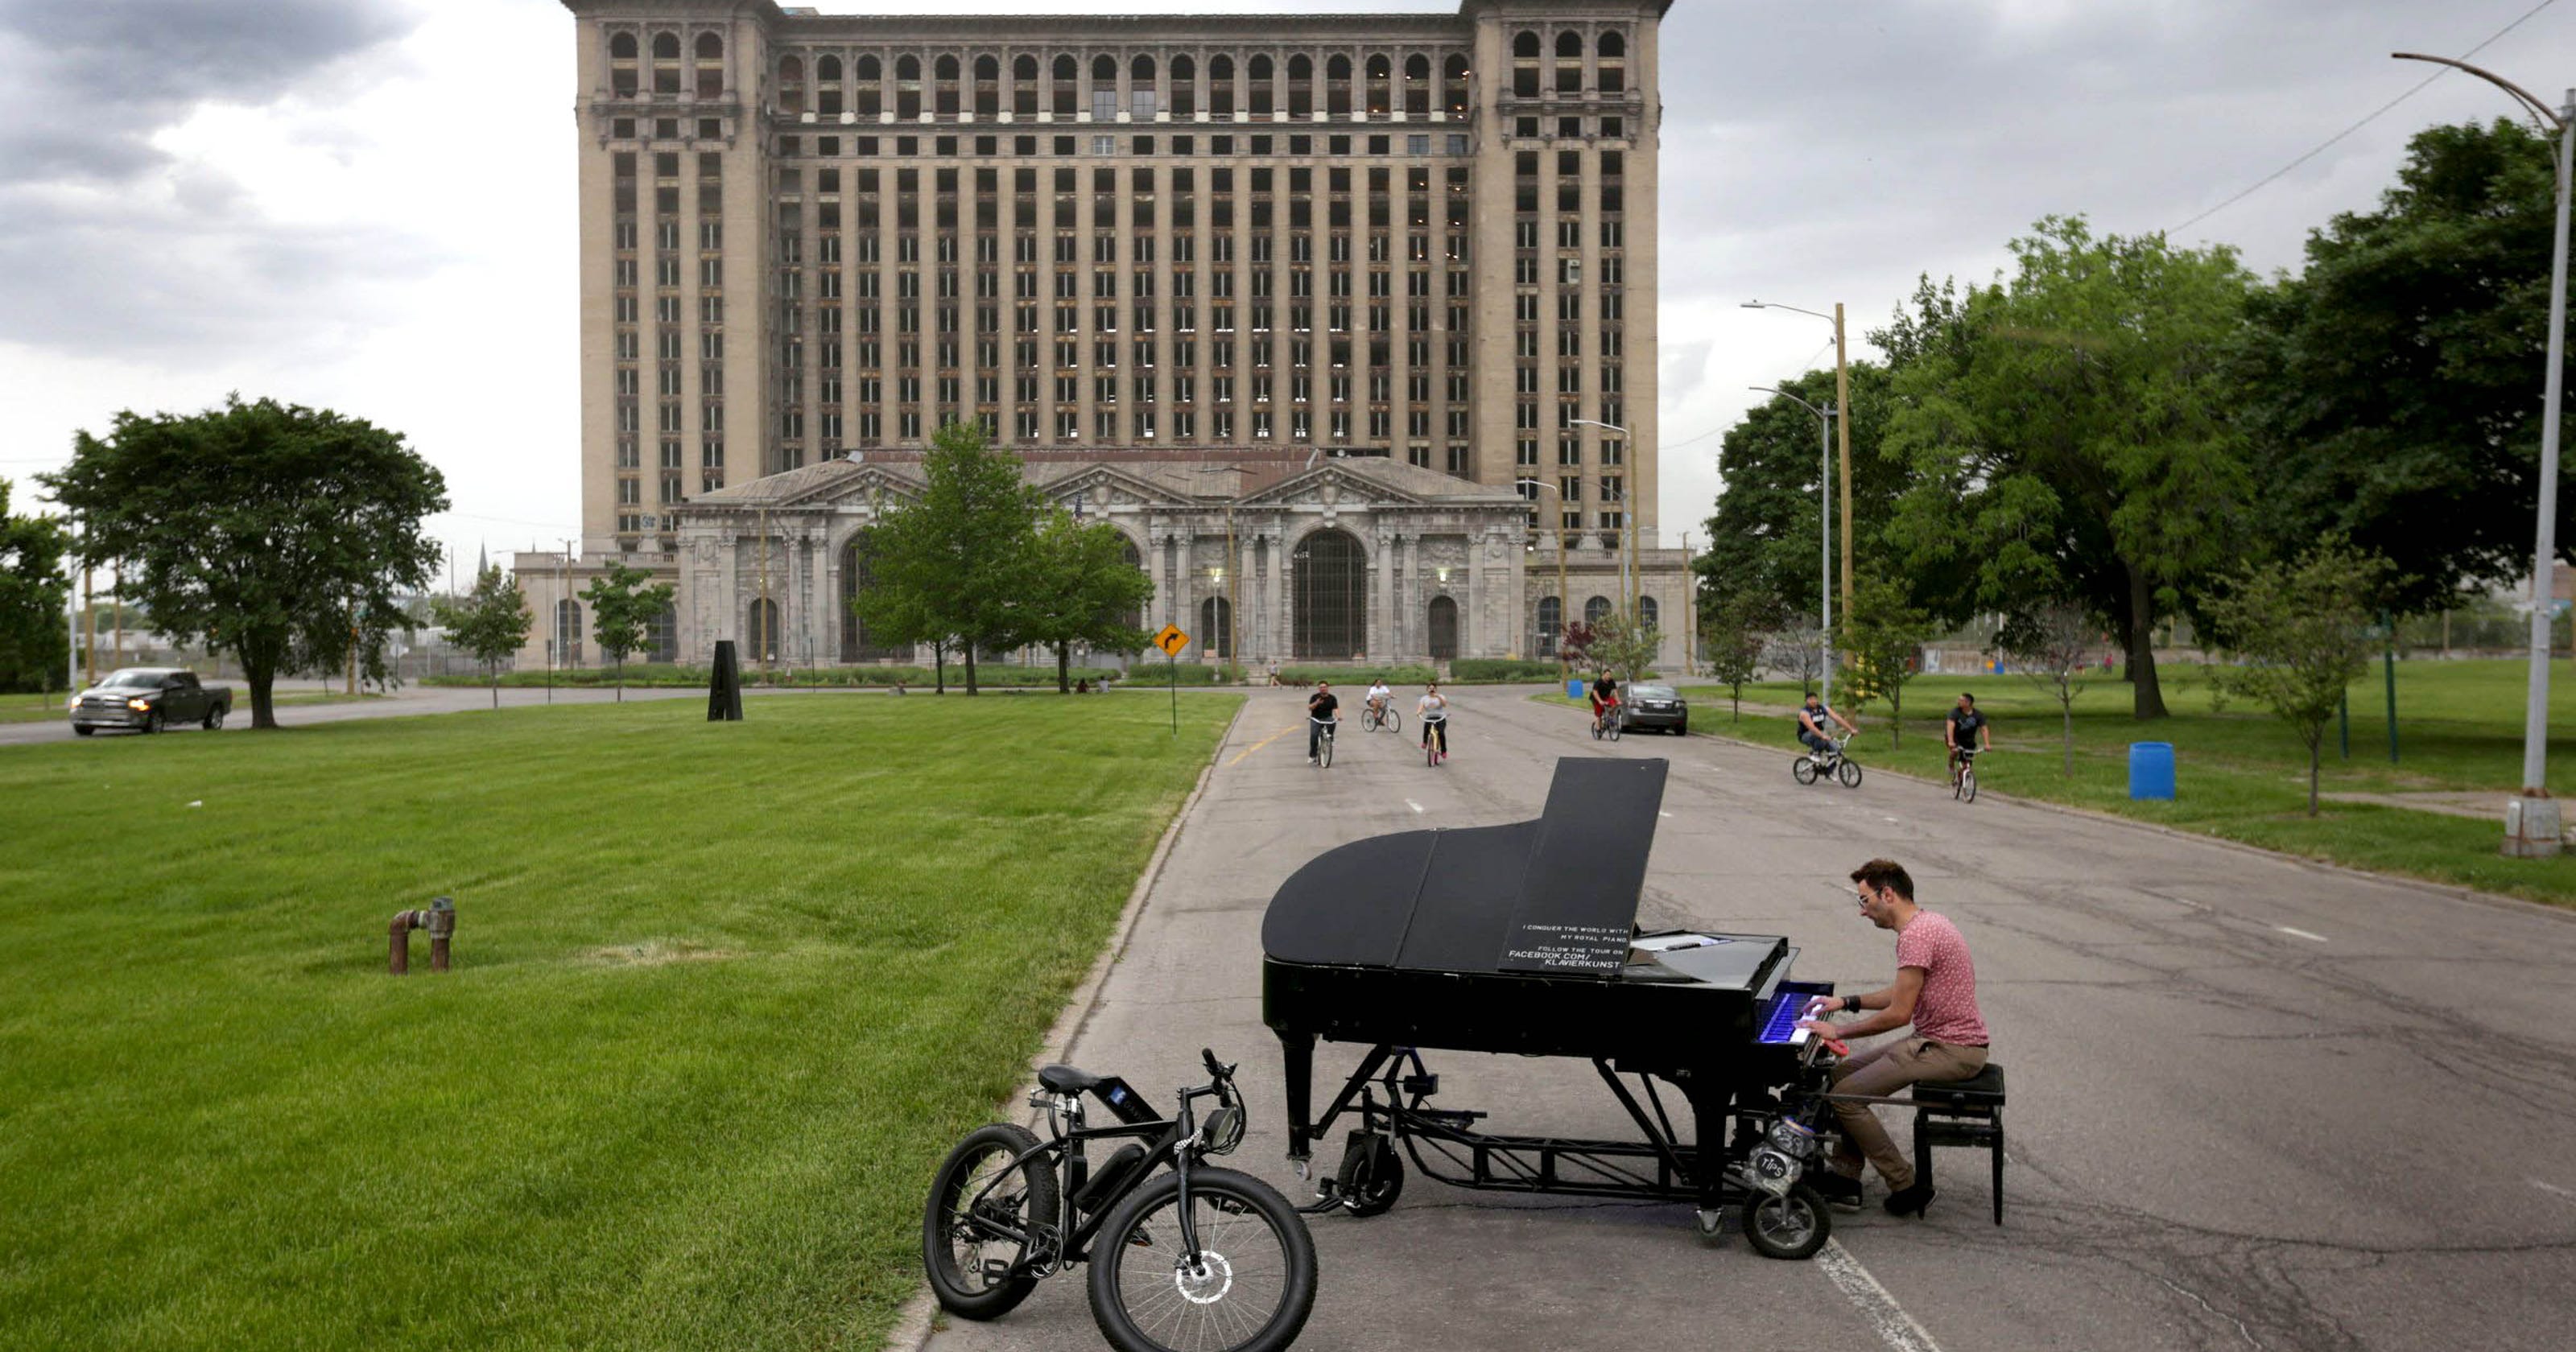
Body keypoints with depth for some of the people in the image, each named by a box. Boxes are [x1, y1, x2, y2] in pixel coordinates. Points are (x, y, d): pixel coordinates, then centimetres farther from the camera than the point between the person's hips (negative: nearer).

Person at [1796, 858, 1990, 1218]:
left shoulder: (1916, 936, -21)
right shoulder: (1927, 922, 13)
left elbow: (1898, 1013, -22)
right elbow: (1903, 993, 24)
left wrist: (1839, 1031, -12)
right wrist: (1846, 1001, 16)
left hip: (1952, 1050, -11)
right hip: (1942, 1039, 11)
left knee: (1845, 1095, -13)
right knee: (1845, 1070, 12)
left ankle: (1907, 1187, -2)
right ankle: (1844, 1177, 12)